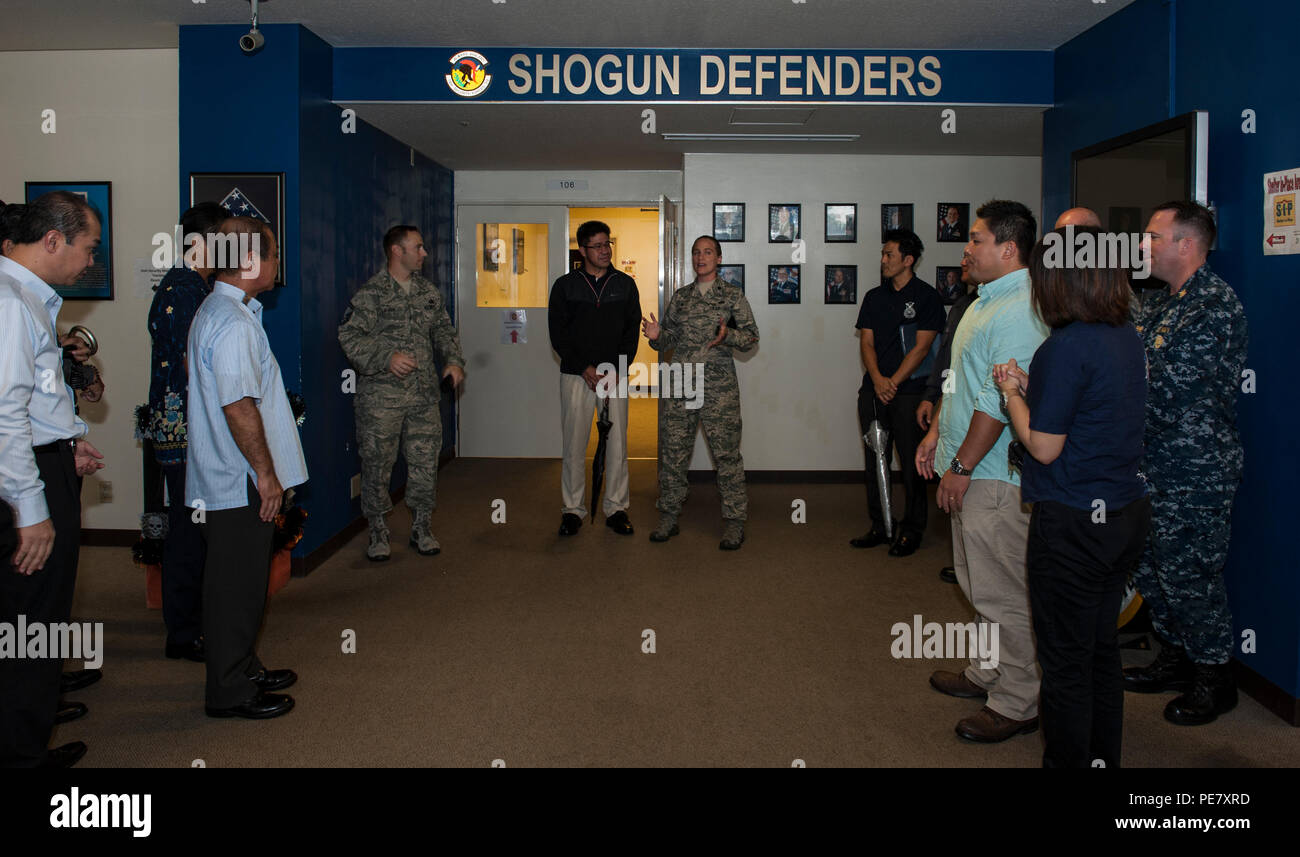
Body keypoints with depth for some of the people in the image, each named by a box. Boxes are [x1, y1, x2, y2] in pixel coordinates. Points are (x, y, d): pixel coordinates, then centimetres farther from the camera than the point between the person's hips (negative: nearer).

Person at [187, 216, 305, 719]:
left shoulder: (216, 311, 14)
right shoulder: (234, 324, -20)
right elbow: (238, 406, -25)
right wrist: (266, 472, -18)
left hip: (230, 480, 11)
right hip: (241, 484, -11)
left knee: (239, 582, 19)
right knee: (237, 586, 0)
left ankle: (242, 670, 31)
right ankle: (230, 693, 11)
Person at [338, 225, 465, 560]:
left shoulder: (429, 291, 14)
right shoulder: (371, 293, -4)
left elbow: (444, 330, 21)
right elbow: (350, 336, -9)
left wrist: (454, 360, 4)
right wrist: (386, 357, -20)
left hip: (424, 394, 5)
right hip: (381, 397, -5)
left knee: (425, 461, 7)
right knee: (377, 463, 1)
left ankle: (422, 527, 21)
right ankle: (378, 532, 15)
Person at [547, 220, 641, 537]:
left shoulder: (625, 284, 9)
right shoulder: (565, 285, 5)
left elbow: (632, 330, 6)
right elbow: (557, 333, 1)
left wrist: (617, 369, -6)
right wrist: (584, 368, -9)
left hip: (615, 375, 1)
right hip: (576, 376, -1)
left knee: (617, 444, 1)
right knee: (574, 445, 1)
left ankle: (616, 508, 11)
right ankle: (573, 509, 10)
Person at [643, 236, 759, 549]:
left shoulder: (732, 295, 5)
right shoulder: (680, 297, 16)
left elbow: (751, 335, 1)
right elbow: (668, 339, 18)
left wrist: (728, 335, -19)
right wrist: (656, 336, -4)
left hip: (719, 387, -4)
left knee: (726, 454, -3)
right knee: (672, 453, 6)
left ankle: (734, 523, 6)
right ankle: (669, 518, 18)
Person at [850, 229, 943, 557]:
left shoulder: (926, 296, -2)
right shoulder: (874, 297, 14)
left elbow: (921, 346, -8)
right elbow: (866, 342, 8)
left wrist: (894, 382, -13)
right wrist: (878, 379, -9)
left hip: (909, 390, -5)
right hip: (874, 389, 5)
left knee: (911, 461, -2)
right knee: (875, 458, 8)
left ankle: (911, 530, 7)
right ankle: (880, 527, 18)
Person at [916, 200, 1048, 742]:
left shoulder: (1019, 311, -20)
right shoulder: (986, 302, 14)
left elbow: (1000, 402, -24)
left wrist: (962, 467, -21)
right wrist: (937, 433, 22)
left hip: (994, 476, -11)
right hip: (970, 472, 11)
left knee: (1003, 592, -2)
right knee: (978, 583, 20)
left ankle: (1017, 703, 10)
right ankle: (988, 673, 35)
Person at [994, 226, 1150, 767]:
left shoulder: (1066, 347, -20)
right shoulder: (1128, 338, 6)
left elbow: (1044, 447, -17)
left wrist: (1011, 391, -3)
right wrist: (1028, 386, 8)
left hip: (1072, 523, -9)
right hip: (1125, 516, 9)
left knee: (1065, 662, 5)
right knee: (1102, 651, 21)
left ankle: (1068, 761, 18)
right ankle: (1103, 758, 34)